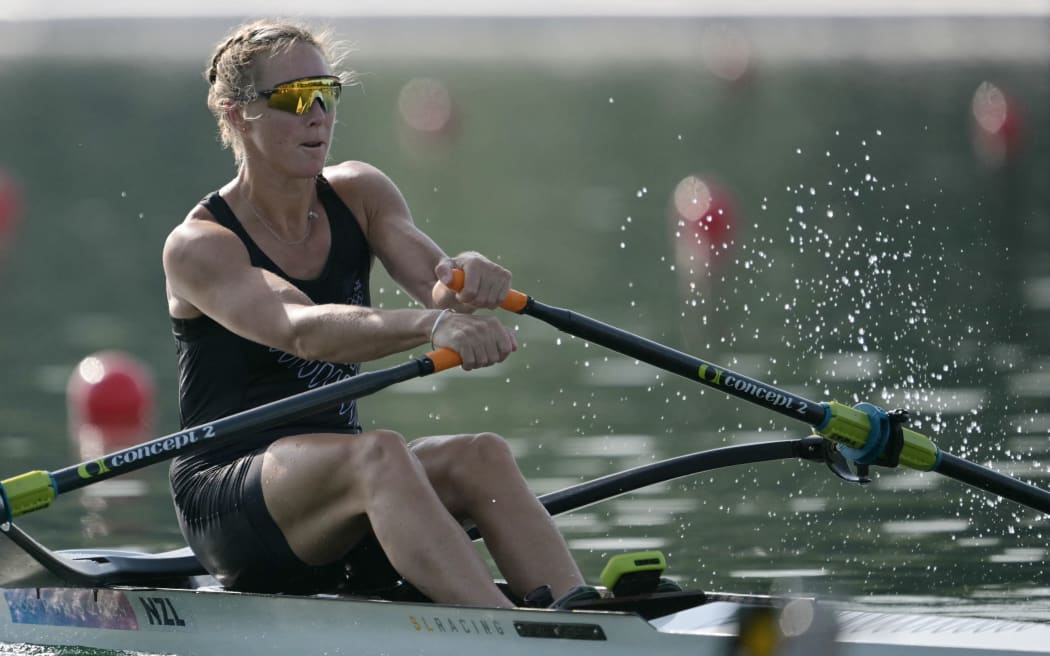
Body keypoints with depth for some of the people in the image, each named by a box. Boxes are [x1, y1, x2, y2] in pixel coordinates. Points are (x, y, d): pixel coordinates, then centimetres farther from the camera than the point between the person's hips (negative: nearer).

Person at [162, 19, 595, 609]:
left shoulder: (359, 195, 9)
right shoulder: (199, 246, -10)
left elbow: (430, 275, -10)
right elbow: (300, 328, -29)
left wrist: (469, 278, -36)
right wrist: (431, 325, -46)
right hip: (226, 502, -6)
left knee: (480, 456, -22)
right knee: (380, 452, -34)